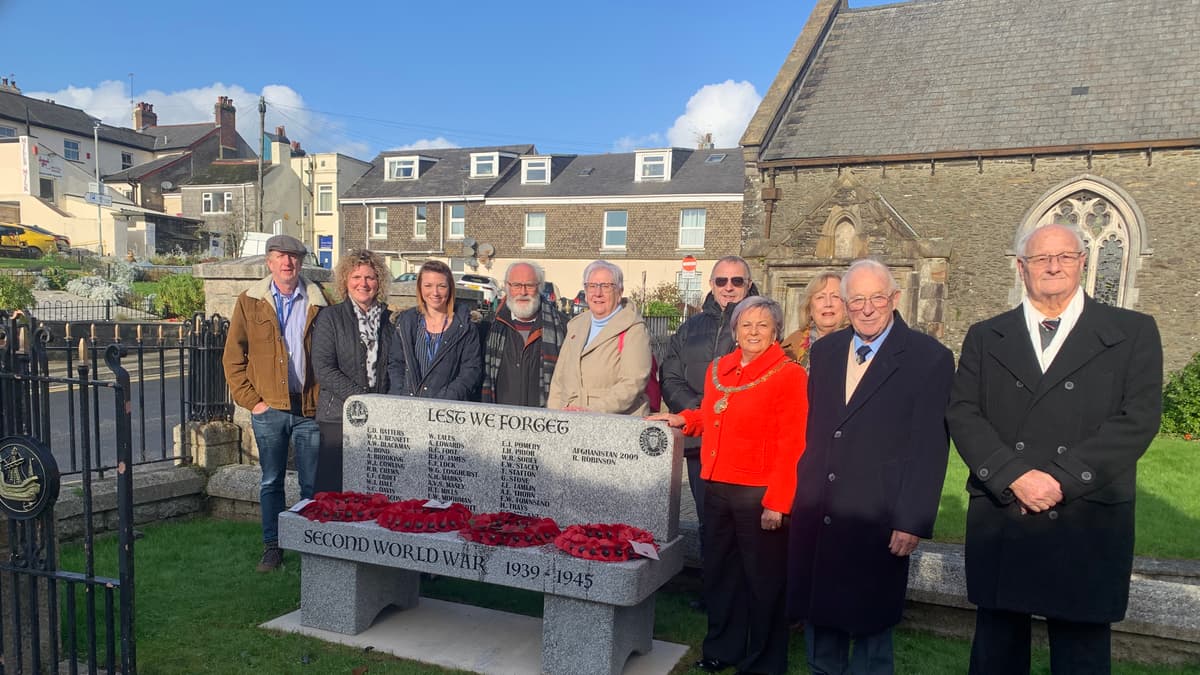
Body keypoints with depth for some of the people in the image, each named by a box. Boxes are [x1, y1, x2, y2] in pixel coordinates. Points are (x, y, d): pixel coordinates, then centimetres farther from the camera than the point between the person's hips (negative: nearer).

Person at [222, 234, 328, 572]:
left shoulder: (317, 303, 4)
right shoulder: (249, 302, 4)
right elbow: (233, 356, 5)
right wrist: (250, 400, -3)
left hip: (309, 407, 0)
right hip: (268, 407, 1)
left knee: (313, 482, 5)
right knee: (271, 481, 11)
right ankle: (272, 547, 24)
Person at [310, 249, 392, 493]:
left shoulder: (390, 319, 12)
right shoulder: (330, 317, 4)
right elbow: (323, 369, -5)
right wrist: (360, 397, -14)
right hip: (338, 417, -2)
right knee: (332, 488, -1)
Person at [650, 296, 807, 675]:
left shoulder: (790, 375, -10)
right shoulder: (718, 369, 9)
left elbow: (792, 445, -14)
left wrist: (778, 502, -18)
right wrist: (683, 419, 6)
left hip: (759, 495, -6)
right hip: (716, 488, 6)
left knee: (762, 581, 8)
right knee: (719, 572, 17)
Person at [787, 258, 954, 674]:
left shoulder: (930, 359, -8)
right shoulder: (825, 351, 8)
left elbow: (929, 448, -11)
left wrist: (912, 522, -14)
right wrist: (803, 491, 8)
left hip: (877, 520, -4)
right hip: (816, 512, 5)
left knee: (870, 622, 11)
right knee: (818, 616, 18)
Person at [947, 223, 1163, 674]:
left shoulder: (1133, 333, 5)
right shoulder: (985, 337, 10)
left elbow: (1139, 419, -6)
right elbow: (962, 414, 0)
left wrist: (1061, 478, -15)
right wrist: (1014, 476, -14)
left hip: (1087, 526, -1)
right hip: (999, 523, 2)